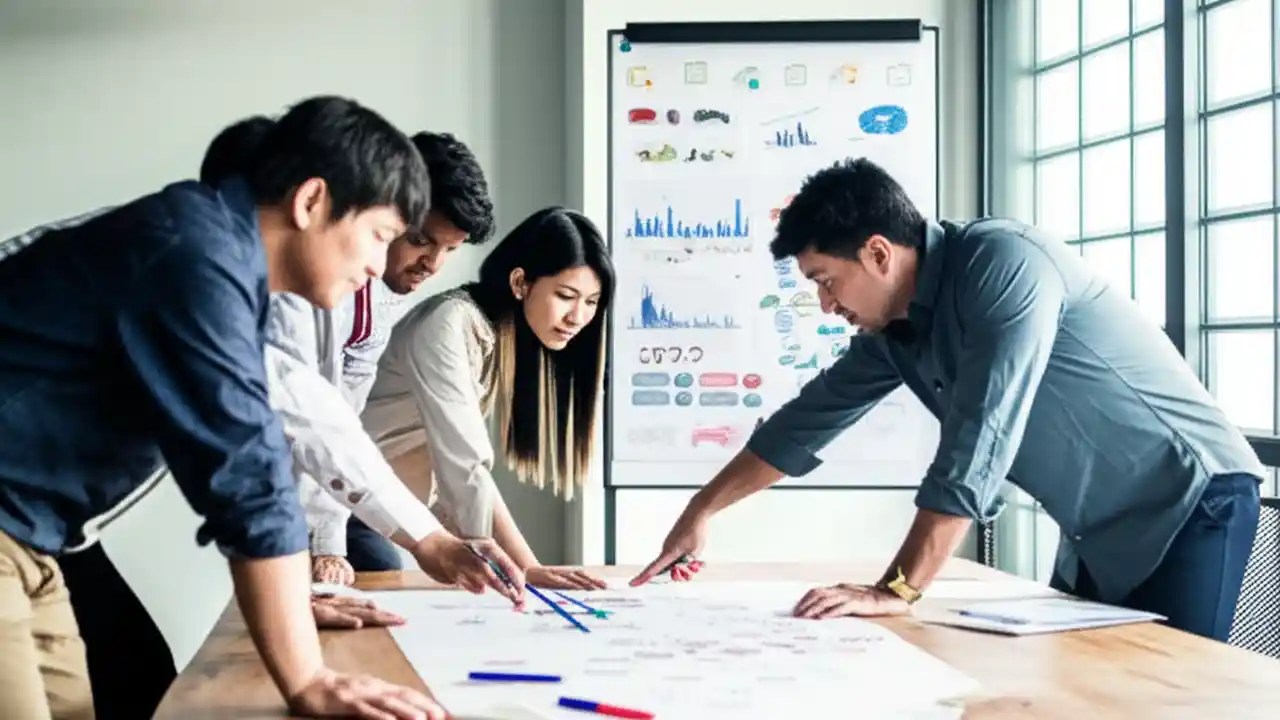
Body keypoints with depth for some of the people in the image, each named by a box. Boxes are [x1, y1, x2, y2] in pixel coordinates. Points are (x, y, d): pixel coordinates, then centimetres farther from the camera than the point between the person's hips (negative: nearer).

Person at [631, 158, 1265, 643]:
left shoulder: (1004, 264, -25)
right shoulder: (892, 328, 0)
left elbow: (976, 444, -32)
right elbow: (807, 420, 12)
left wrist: (898, 591, -33)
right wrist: (702, 511, 17)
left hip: (1189, 504, -8)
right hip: (1098, 528, 8)